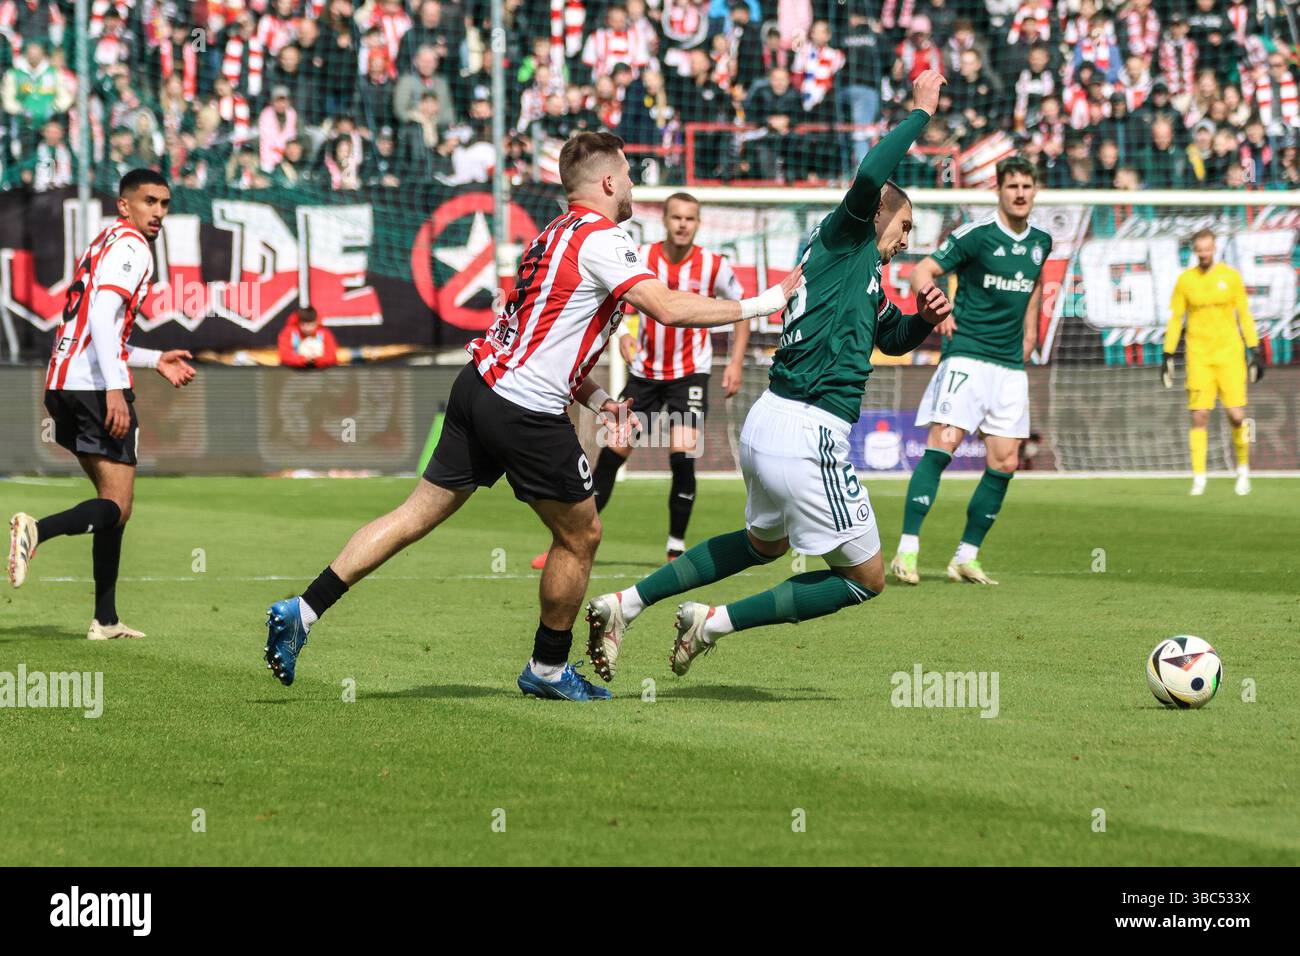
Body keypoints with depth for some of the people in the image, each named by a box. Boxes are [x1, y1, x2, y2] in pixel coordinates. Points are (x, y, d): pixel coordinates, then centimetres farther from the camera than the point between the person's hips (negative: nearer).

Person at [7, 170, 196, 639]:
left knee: (115, 501, 15)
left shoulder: (105, 244, 25)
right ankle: (37, 529, -34)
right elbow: (103, 316, -20)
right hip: (97, 385, -10)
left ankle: (105, 620, 14)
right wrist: (115, 390, -25)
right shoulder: (130, 246, -5)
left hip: (63, 382, 10)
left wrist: (154, 360, 34)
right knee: (117, 506, -10)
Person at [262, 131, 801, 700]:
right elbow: (669, 310, -20)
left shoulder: (557, 235, 18)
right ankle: (547, 669, 21)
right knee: (580, 535, 9)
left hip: (481, 386, 9)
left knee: (417, 515, 9)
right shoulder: (599, 238, -11)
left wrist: (595, 397, 16)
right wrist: (761, 304, -11)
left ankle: (301, 611, 3)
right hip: (525, 413, -9)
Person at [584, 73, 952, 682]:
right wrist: (920, 112, -14)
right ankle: (714, 622, -1)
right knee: (865, 579, 3)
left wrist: (925, 319, 15)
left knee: (764, 543, 33)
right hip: (809, 432, -10)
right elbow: (870, 177, -24)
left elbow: (891, 338, 37)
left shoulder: (862, 275, 23)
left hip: (767, 422, 10)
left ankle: (628, 603, 25)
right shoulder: (843, 239, -4)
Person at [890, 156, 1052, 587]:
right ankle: (907, 549, -18)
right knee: (943, 443, -18)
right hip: (967, 353, -6)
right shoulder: (976, 234, -8)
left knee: (1005, 462, 3)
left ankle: (966, 557, 12)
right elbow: (922, 271, -10)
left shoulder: (1041, 242, 10)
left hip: (1011, 365, 6)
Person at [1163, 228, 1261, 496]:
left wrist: (1254, 352, 2)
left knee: (1236, 415, -6)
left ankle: (1243, 469, 16)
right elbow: (1175, 319, 8)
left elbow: (1244, 315, 6)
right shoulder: (1185, 280, 4)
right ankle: (1199, 477, -3)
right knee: (1199, 416, -8)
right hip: (1198, 357, 0)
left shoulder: (1230, 276, 3)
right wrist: (1168, 356, 4)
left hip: (1229, 354, 0)